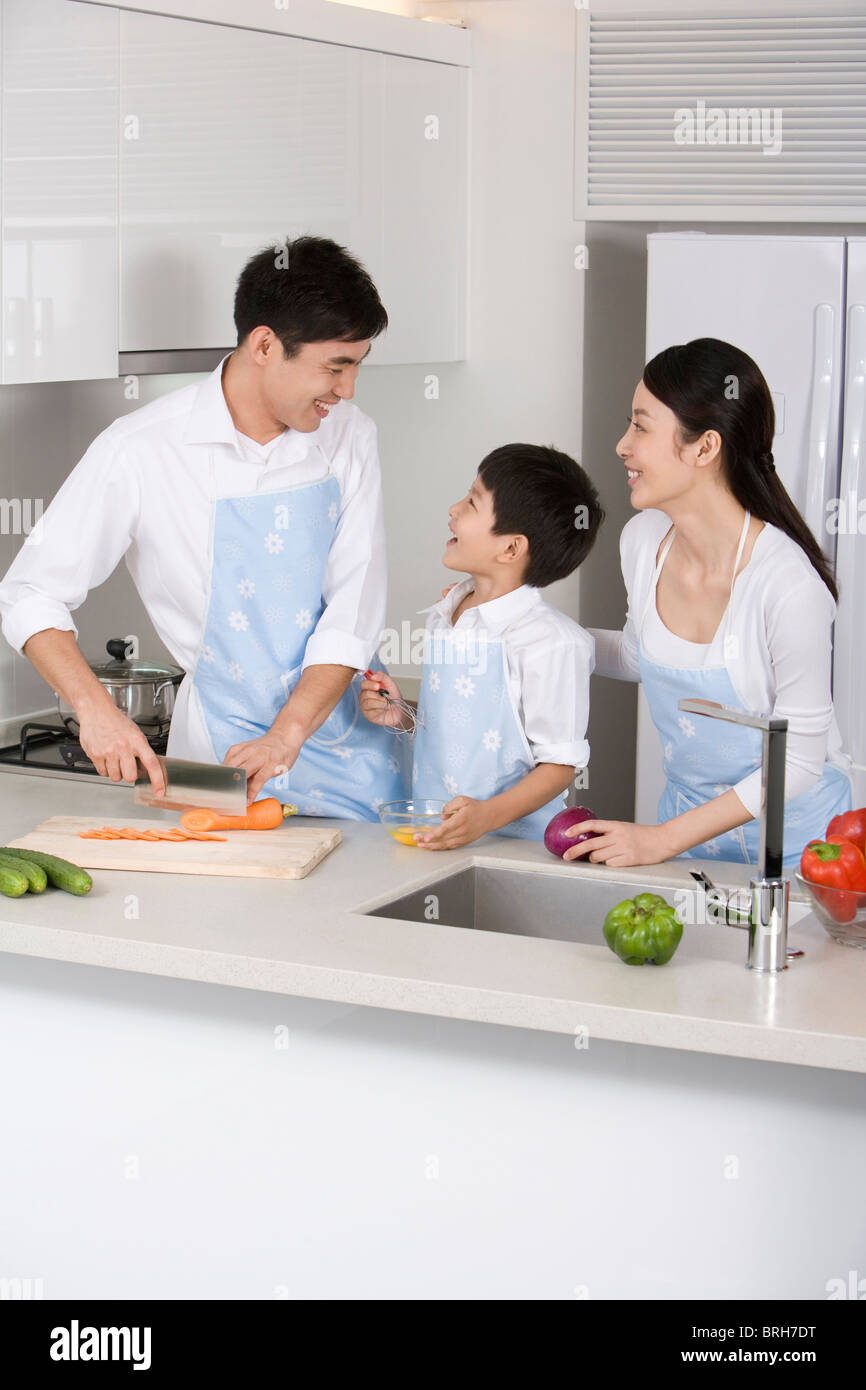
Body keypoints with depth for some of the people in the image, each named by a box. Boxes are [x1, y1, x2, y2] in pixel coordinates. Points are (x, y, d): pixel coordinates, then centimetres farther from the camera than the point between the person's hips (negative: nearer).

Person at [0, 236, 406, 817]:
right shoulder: (141, 451, -12)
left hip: (345, 737, 3)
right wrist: (96, 708, -22)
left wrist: (287, 734, -18)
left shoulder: (350, 436, -2)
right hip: (225, 736, -3)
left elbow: (354, 613, -6)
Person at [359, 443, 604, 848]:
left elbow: (559, 765, -9)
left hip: (512, 841, -6)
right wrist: (401, 715, 9)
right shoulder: (443, 617, 13)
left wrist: (488, 815, -21)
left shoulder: (551, 643, -11)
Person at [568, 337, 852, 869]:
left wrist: (663, 840, -19)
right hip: (687, 816, 6)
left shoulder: (789, 584, -28)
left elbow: (797, 762, -20)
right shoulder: (644, 541, -8)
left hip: (789, 832, -5)